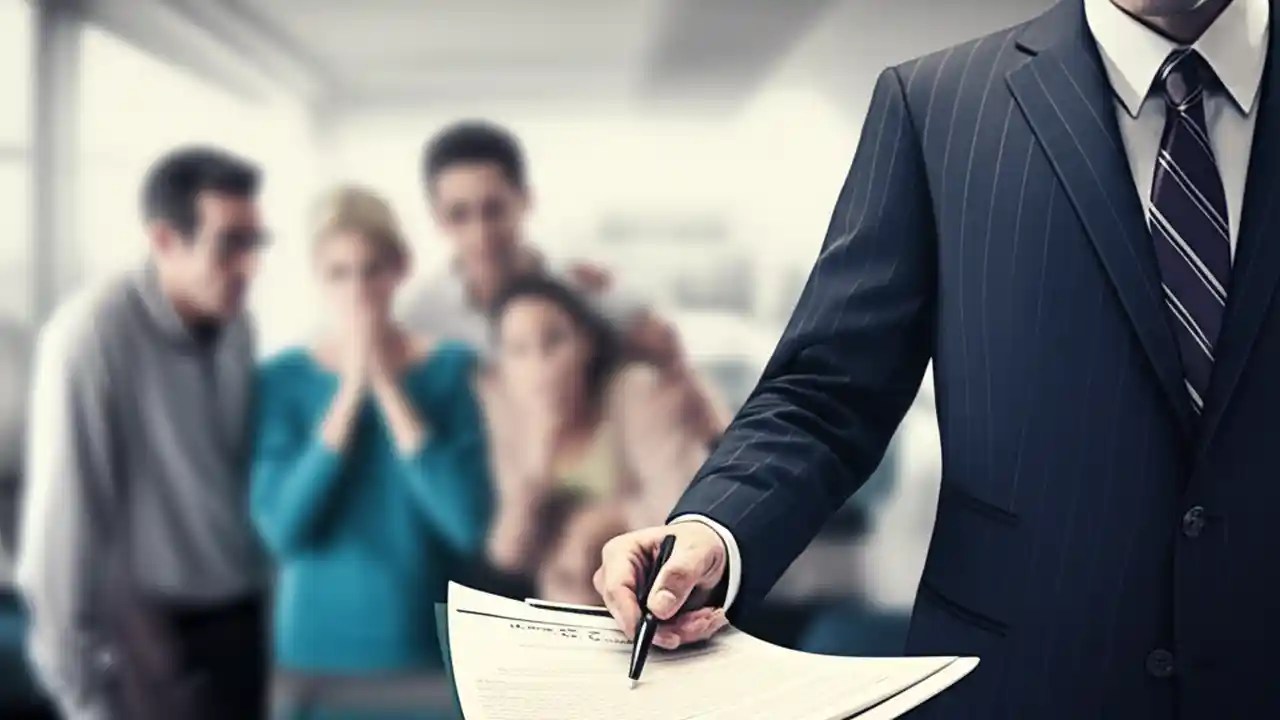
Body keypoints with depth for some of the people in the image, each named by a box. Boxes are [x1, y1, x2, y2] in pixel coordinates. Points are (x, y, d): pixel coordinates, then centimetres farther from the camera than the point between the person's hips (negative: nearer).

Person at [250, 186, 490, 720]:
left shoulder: (455, 369, -3)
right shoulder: (283, 379, 0)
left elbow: (471, 521, -14)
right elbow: (282, 527, -12)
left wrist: (388, 387, -15)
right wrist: (350, 390, -15)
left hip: (431, 652, 0)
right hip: (320, 655, 1)